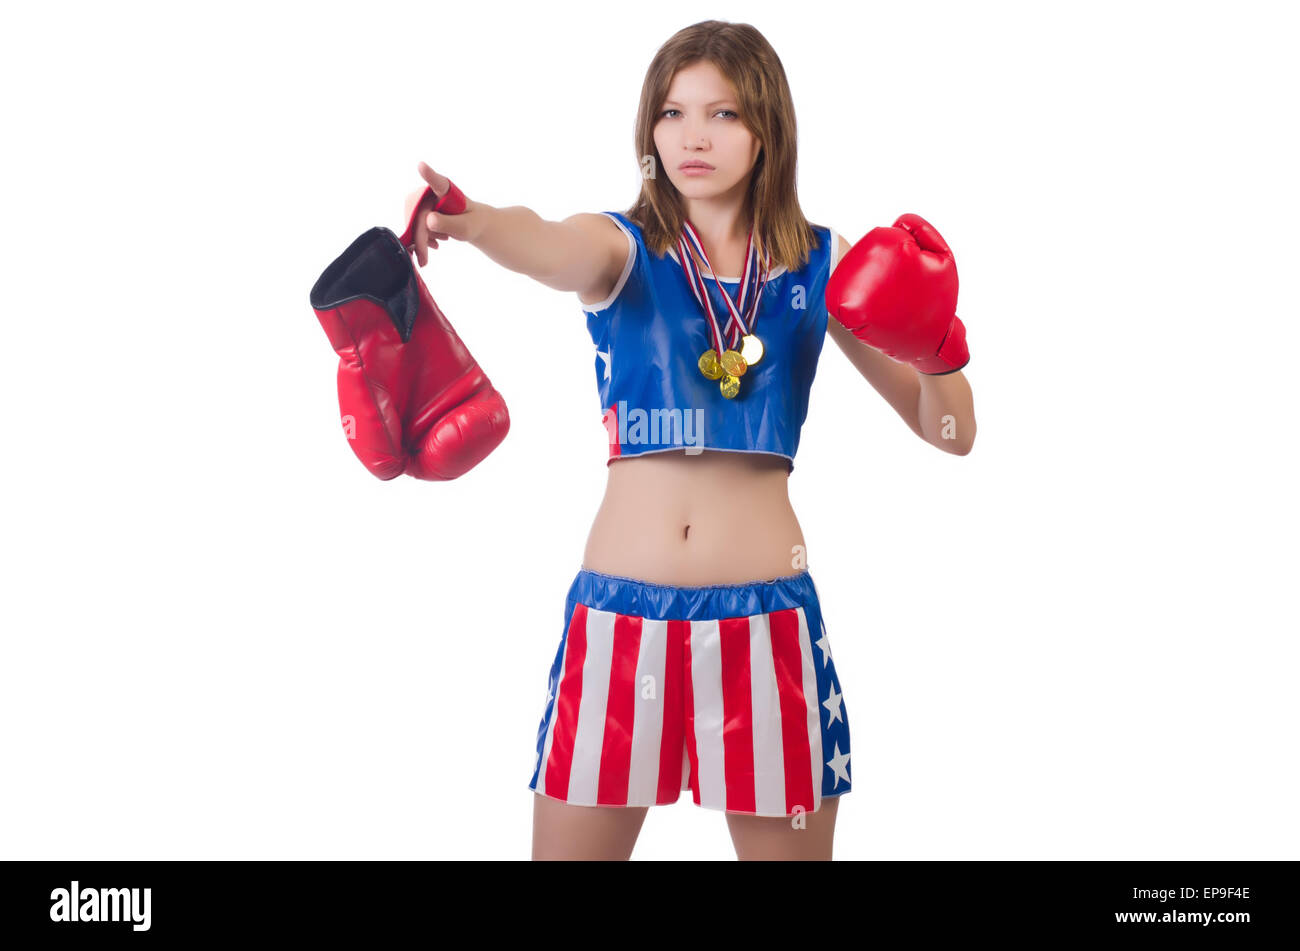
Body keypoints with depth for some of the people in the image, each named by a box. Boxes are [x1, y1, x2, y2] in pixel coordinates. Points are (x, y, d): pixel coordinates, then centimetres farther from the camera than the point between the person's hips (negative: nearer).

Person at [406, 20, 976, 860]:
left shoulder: (821, 265, 5)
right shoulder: (619, 249, 2)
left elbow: (951, 432, 6)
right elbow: (545, 246, -23)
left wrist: (938, 349, -15)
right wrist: (465, 217, -45)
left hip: (768, 616, 1)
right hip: (618, 611, 0)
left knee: (790, 847, 8)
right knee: (573, 842, 6)